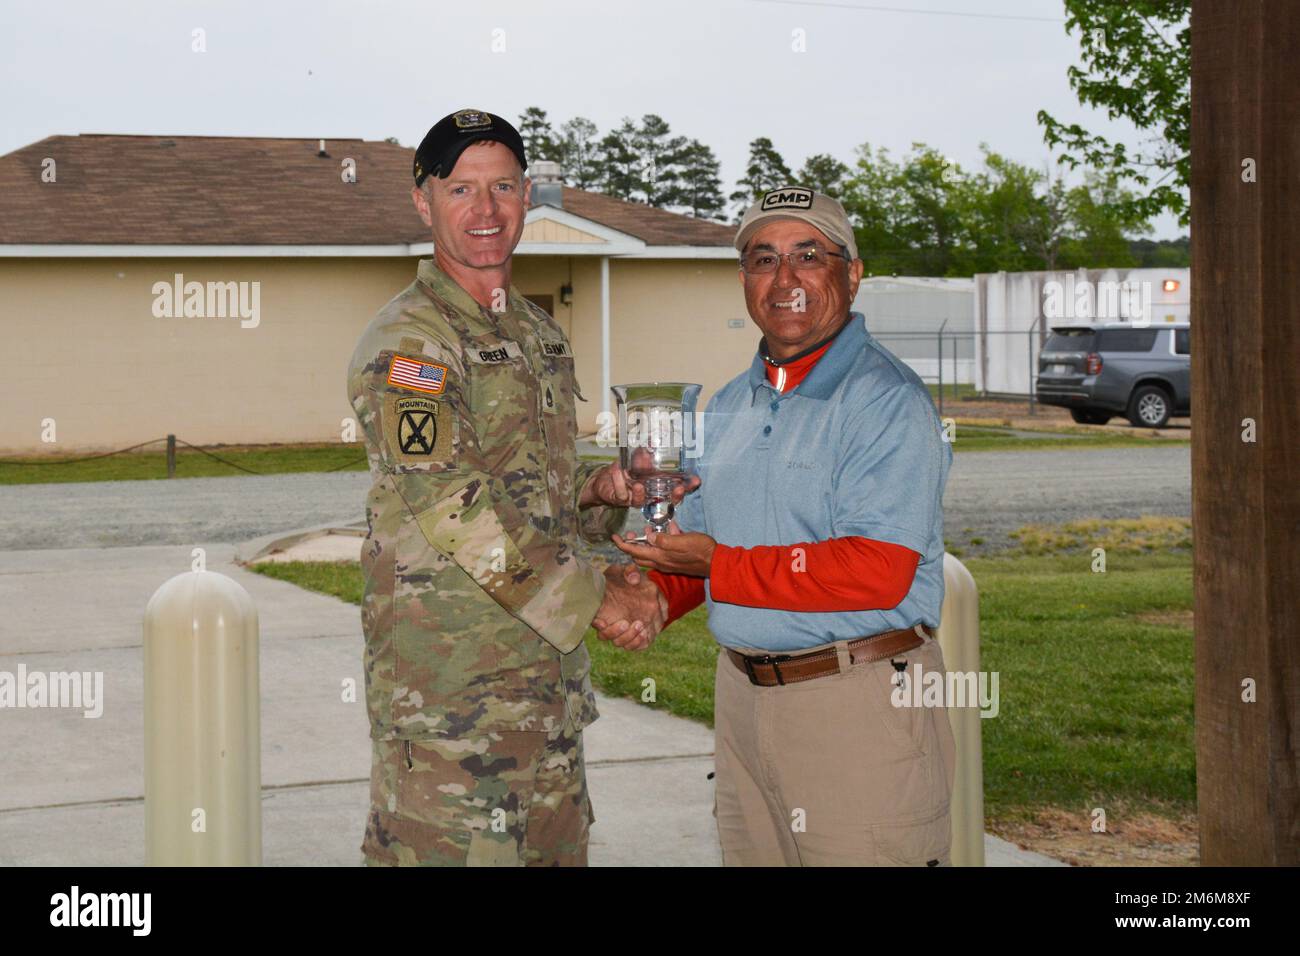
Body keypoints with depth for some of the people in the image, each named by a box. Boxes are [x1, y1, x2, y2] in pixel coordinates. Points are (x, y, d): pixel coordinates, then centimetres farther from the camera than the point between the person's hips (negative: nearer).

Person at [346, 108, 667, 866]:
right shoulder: (407, 343, -12)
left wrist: (599, 490, 2)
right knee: (446, 848, -6)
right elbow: (454, 510, -20)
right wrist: (594, 594, -16)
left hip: (553, 679, 8)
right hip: (447, 685, -8)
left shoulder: (541, 334, 16)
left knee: (558, 850, 12)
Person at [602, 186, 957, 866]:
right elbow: (696, 534, 22)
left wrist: (719, 565, -17)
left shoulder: (887, 400, -12)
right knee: (752, 856, 14)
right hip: (742, 694, 7)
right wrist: (652, 593, -2)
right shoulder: (729, 407, 15)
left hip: (859, 704, -7)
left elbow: (877, 571, -22)